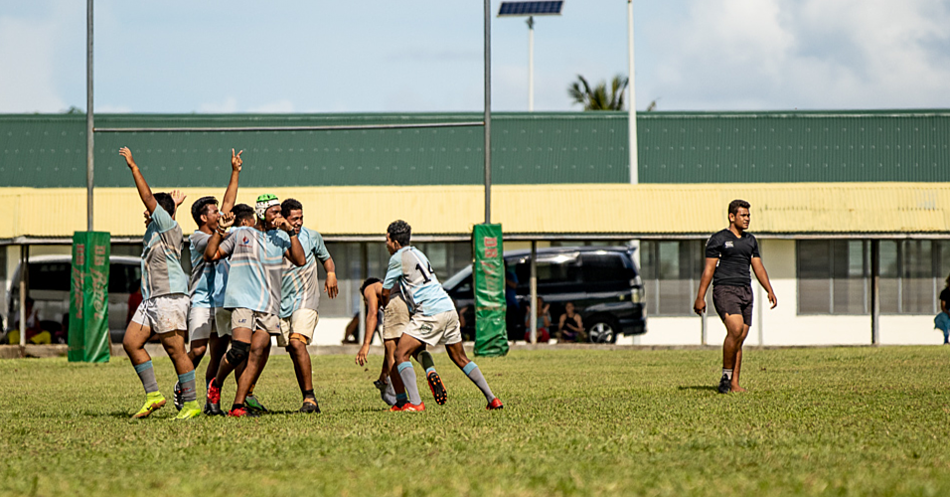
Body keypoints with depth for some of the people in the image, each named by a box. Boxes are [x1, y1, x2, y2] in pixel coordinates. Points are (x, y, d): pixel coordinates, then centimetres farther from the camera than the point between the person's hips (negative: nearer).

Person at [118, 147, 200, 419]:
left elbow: (149, 198, -9)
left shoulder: (168, 226, -4)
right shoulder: (153, 231, 20)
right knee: (131, 341, 1)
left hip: (170, 297, -10)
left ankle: (191, 403, -7)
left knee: (175, 349, -9)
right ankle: (153, 394, 3)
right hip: (151, 299, 10)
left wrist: (133, 167, -5)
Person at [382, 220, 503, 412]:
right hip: (449, 309, 8)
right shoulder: (417, 253, 21)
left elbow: (385, 293, 7)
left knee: (401, 354, -6)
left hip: (430, 314, -8)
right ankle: (492, 399, 14)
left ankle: (415, 403, -19)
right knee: (460, 358, 17)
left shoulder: (398, 258, -2)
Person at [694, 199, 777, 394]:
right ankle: (726, 375, -11)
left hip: (745, 291, 6)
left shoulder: (750, 240, 18)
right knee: (735, 329, -24)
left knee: (740, 339, 2)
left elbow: (758, 267, 20)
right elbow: (708, 269, -4)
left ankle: (734, 384, 4)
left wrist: (770, 291, 8)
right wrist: (700, 298, -9)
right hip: (725, 290, -6)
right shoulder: (718, 239, -1)